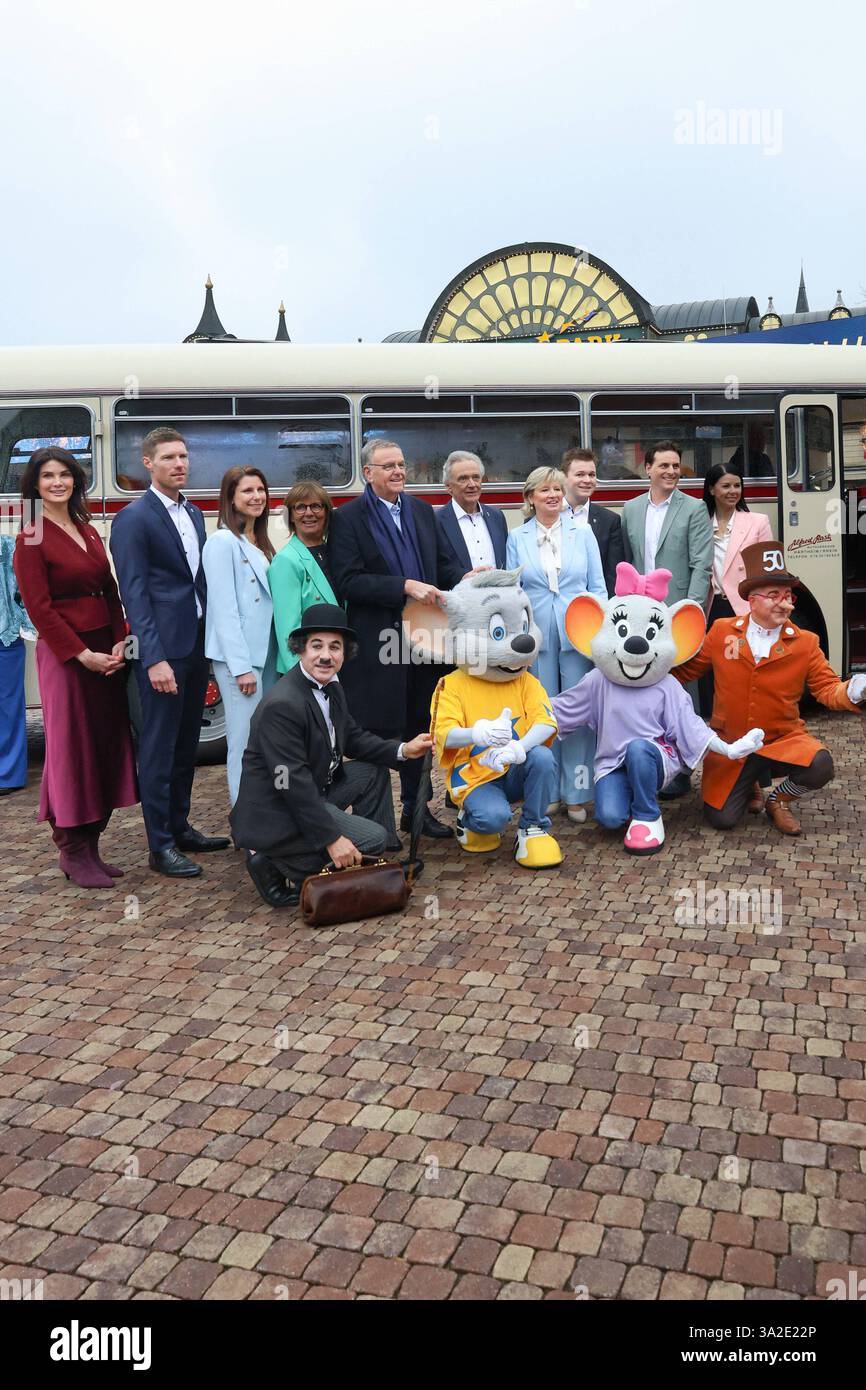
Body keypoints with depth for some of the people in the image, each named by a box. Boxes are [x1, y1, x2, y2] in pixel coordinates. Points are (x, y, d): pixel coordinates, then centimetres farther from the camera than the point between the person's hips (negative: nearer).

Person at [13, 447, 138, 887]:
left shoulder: (88, 531, 14)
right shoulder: (31, 539, -7)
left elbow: (110, 591, 11)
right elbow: (39, 608, -12)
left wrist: (119, 643, -2)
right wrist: (82, 654, -16)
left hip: (107, 652, 7)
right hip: (64, 655, -7)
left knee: (106, 745, 8)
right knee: (71, 749, -1)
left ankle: (90, 847, 19)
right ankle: (72, 853, 12)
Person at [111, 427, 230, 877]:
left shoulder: (194, 515, 15)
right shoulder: (133, 519, -8)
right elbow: (135, 593, -14)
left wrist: (211, 642, 11)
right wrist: (154, 659, -20)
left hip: (197, 647, 8)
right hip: (163, 651, -8)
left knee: (186, 744, 15)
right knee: (159, 750, -1)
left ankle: (180, 828, 28)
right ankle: (160, 848, 7)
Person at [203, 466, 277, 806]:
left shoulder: (260, 543, 17)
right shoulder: (223, 542, -9)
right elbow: (224, 609, -15)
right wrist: (242, 667, -18)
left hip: (266, 653, 8)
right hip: (238, 658, -8)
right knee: (246, 741, -5)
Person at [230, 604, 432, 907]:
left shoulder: (331, 686, 4)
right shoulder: (282, 704, -26)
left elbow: (352, 737, 15)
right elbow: (293, 783, -27)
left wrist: (402, 750, 0)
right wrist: (332, 839, -24)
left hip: (314, 791, 10)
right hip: (275, 814, -10)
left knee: (375, 771, 13)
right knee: (375, 838, -12)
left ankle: (358, 860, 15)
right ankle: (278, 865, -7)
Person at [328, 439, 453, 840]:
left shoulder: (422, 511, 13)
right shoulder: (348, 518, -5)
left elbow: (441, 564, 18)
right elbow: (348, 581, -15)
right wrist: (406, 586, -21)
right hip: (378, 644, -6)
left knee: (419, 729, 14)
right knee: (377, 733, 1)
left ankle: (415, 808, 28)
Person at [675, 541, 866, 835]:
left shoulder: (805, 643, -4)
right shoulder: (723, 631, -3)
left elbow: (828, 688, -6)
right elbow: (686, 669, 6)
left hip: (783, 739, 0)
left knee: (820, 767, -31)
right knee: (722, 819, -10)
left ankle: (780, 801, 5)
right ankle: (746, 785, 28)